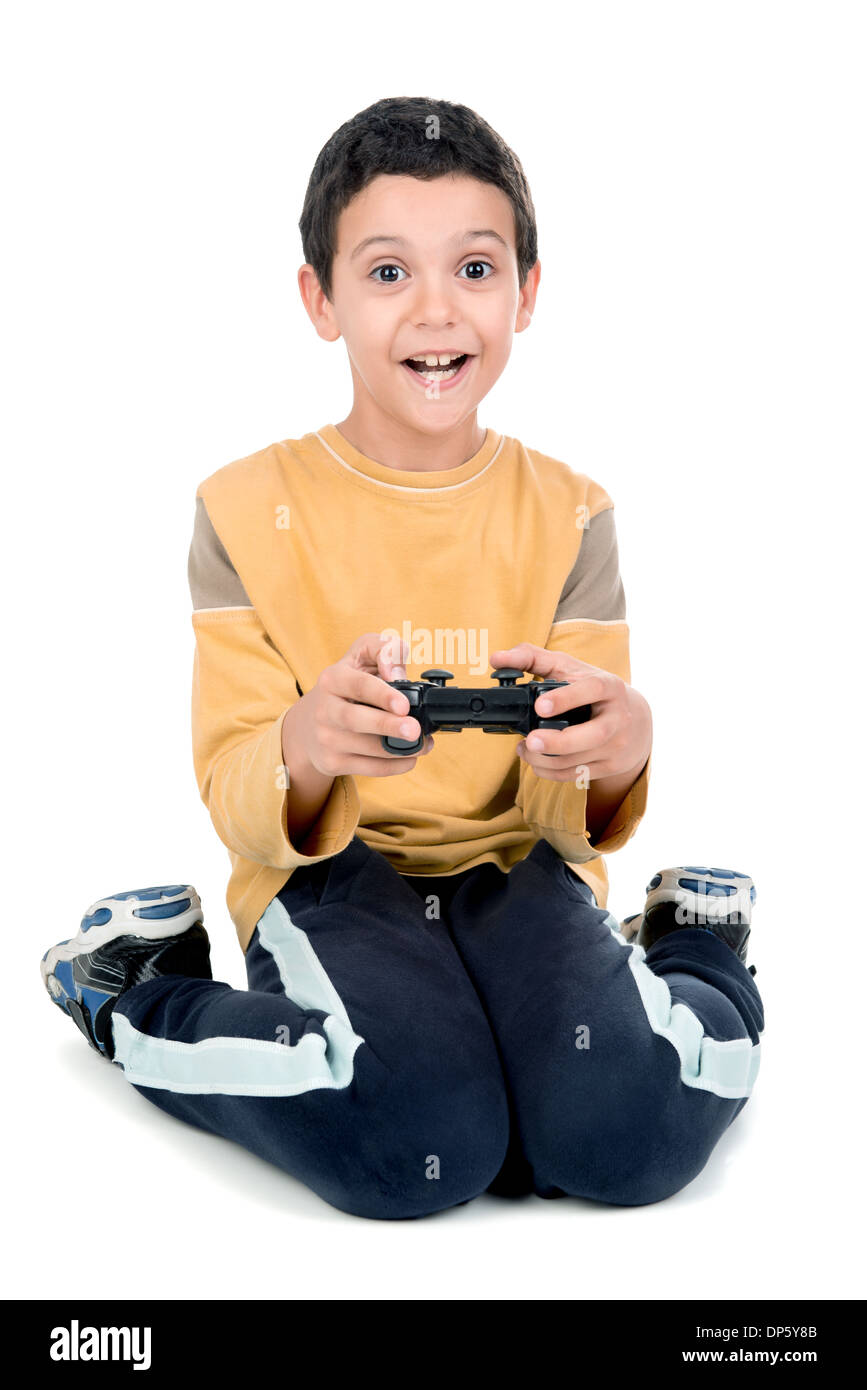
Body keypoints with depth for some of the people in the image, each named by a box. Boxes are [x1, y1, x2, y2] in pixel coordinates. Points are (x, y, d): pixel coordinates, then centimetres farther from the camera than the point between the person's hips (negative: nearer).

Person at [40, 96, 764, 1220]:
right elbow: (238, 805, -6)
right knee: (416, 1146, -30)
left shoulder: (567, 513, 2)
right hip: (330, 874, -1)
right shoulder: (249, 508, -2)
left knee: (630, 1135, -26)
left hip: (519, 865, 2)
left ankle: (697, 958, 9)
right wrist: (305, 748, -31)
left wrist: (616, 754, -27)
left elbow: (572, 816, -1)